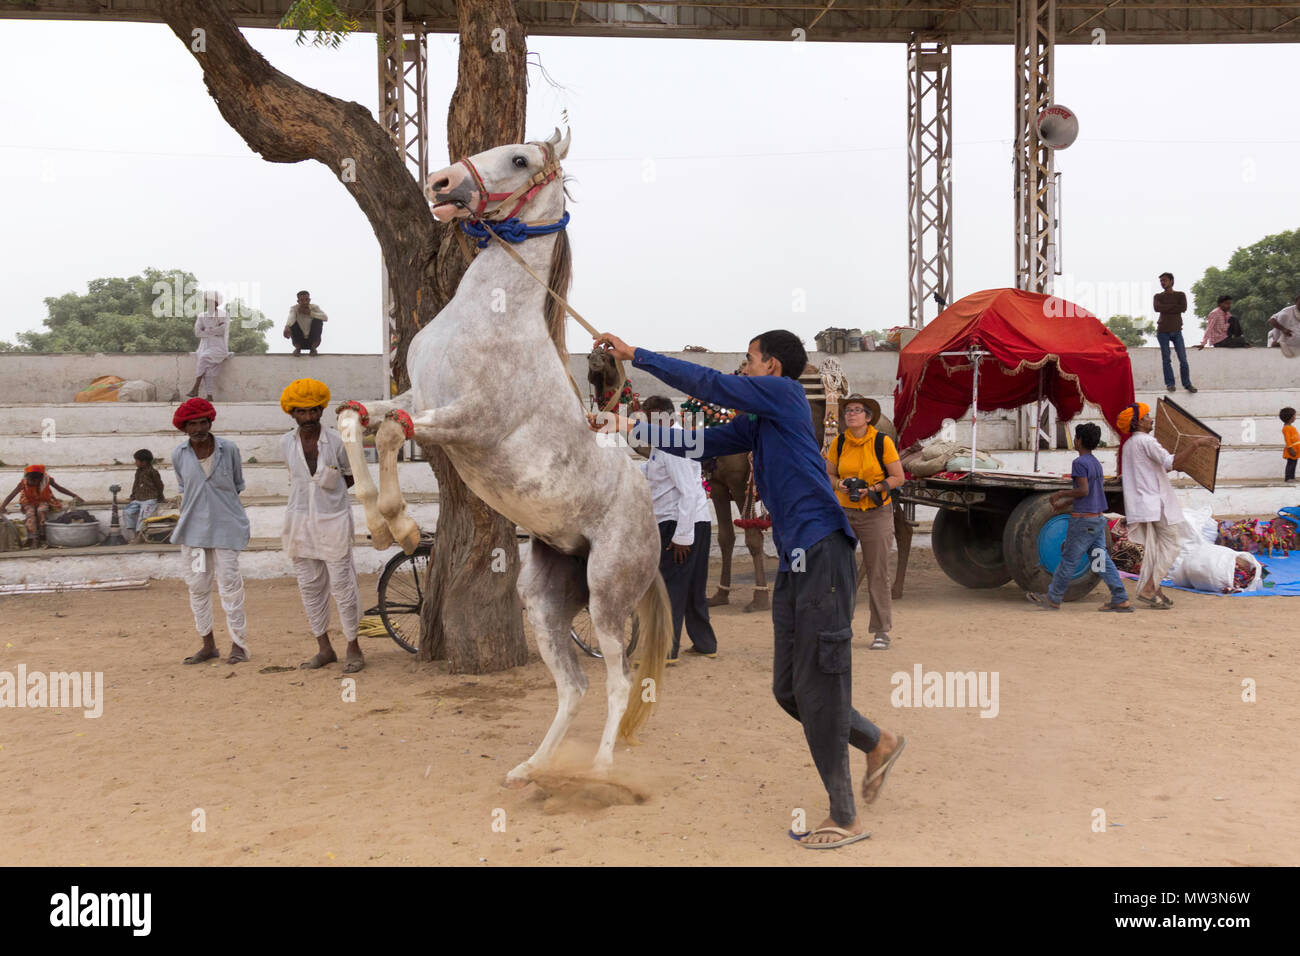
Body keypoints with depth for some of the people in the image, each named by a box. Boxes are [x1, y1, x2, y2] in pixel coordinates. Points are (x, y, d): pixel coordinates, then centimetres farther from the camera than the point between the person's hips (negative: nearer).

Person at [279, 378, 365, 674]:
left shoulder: (336, 441, -7)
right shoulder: (286, 443, 2)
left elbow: (351, 477, 6)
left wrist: (329, 489, -2)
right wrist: (311, 490, 8)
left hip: (332, 519, -4)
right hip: (300, 520, 4)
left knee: (342, 584, -2)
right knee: (309, 586, 8)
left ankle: (354, 649, 8)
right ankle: (324, 649, 19)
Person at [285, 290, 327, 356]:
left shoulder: (315, 307, -10)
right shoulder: (294, 308, -12)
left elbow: (326, 318, -28)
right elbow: (291, 317, -36)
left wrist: (310, 313, -32)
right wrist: (287, 327, -57)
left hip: (312, 340, 0)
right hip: (300, 340, 0)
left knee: (318, 320, -21)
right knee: (292, 322, -22)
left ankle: (314, 346, -15)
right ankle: (297, 347, -12)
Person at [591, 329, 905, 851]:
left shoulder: (784, 393, -4)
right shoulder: (756, 422, 20)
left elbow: (709, 383, -7)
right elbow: (698, 444, 22)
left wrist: (635, 354, -1)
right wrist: (629, 427, 20)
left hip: (820, 553, -9)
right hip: (794, 560, 9)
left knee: (816, 687, -4)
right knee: (789, 690, 12)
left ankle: (845, 819, 8)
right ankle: (879, 743, 31)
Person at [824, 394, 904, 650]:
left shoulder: (882, 442, -5)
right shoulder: (839, 443, 4)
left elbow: (898, 477, -3)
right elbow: (829, 474, 13)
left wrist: (873, 489, -17)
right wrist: (839, 484, -9)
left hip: (876, 514, -3)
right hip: (844, 513, 3)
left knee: (877, 573, 1)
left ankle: (881, 631, 10)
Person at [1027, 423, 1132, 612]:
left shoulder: (1080, 463, -12)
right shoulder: (1096, 463, 15)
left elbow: (1083, 491, -21)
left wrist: (1061, 494, -7)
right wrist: (1065, 502, 26)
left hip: (1083, 519, -8)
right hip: (1099, 518, 8)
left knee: (1069, 559, 0)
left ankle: (1053, 599, 9)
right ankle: (1121, 600, 1)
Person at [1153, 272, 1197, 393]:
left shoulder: (1180, 295, 8)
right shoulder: (1158, 296, 8)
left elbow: (1183, 308, -11)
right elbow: (1157, 308, -14)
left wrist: (1166, 308, -10)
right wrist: (1174, 306, -10)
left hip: (1177, 331, 0)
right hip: (1163, 331, 0)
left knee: (1183, 359, -2)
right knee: (1166, 359, 0)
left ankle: (1187, 384, 4)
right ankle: (1170, 384, 5)